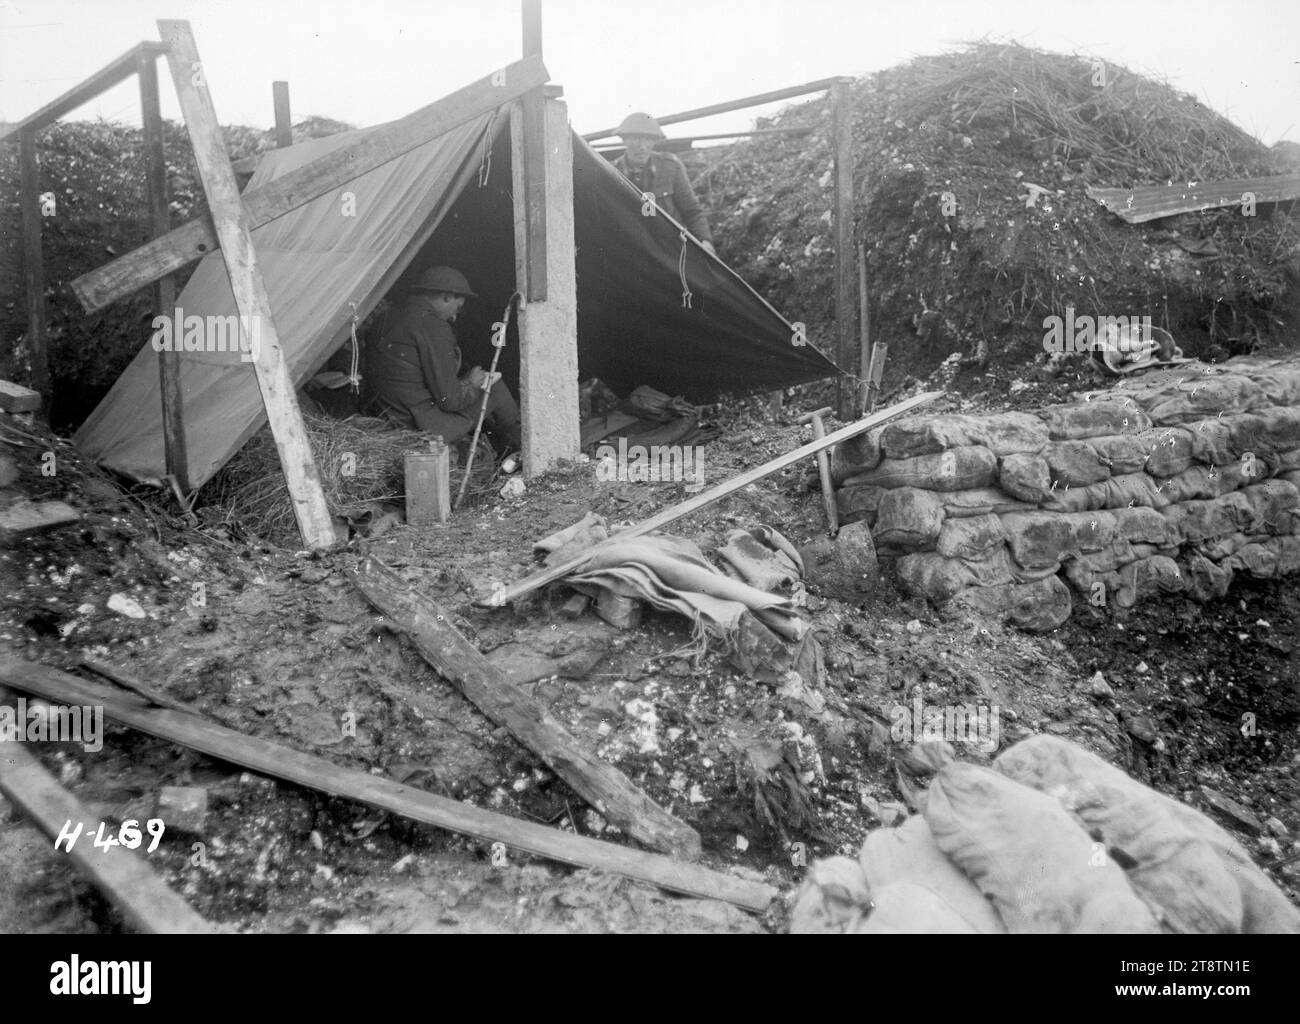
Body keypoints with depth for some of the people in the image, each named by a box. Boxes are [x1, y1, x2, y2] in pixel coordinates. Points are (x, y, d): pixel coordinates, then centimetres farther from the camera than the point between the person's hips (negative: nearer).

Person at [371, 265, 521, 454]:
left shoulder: (399, 318, 11)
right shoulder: (431, 326, -20)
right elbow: (448, 398, -21)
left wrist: (468, 381, 13)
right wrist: (471, 384, 0)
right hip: (431, 429, -10)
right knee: (495, 387, 7)